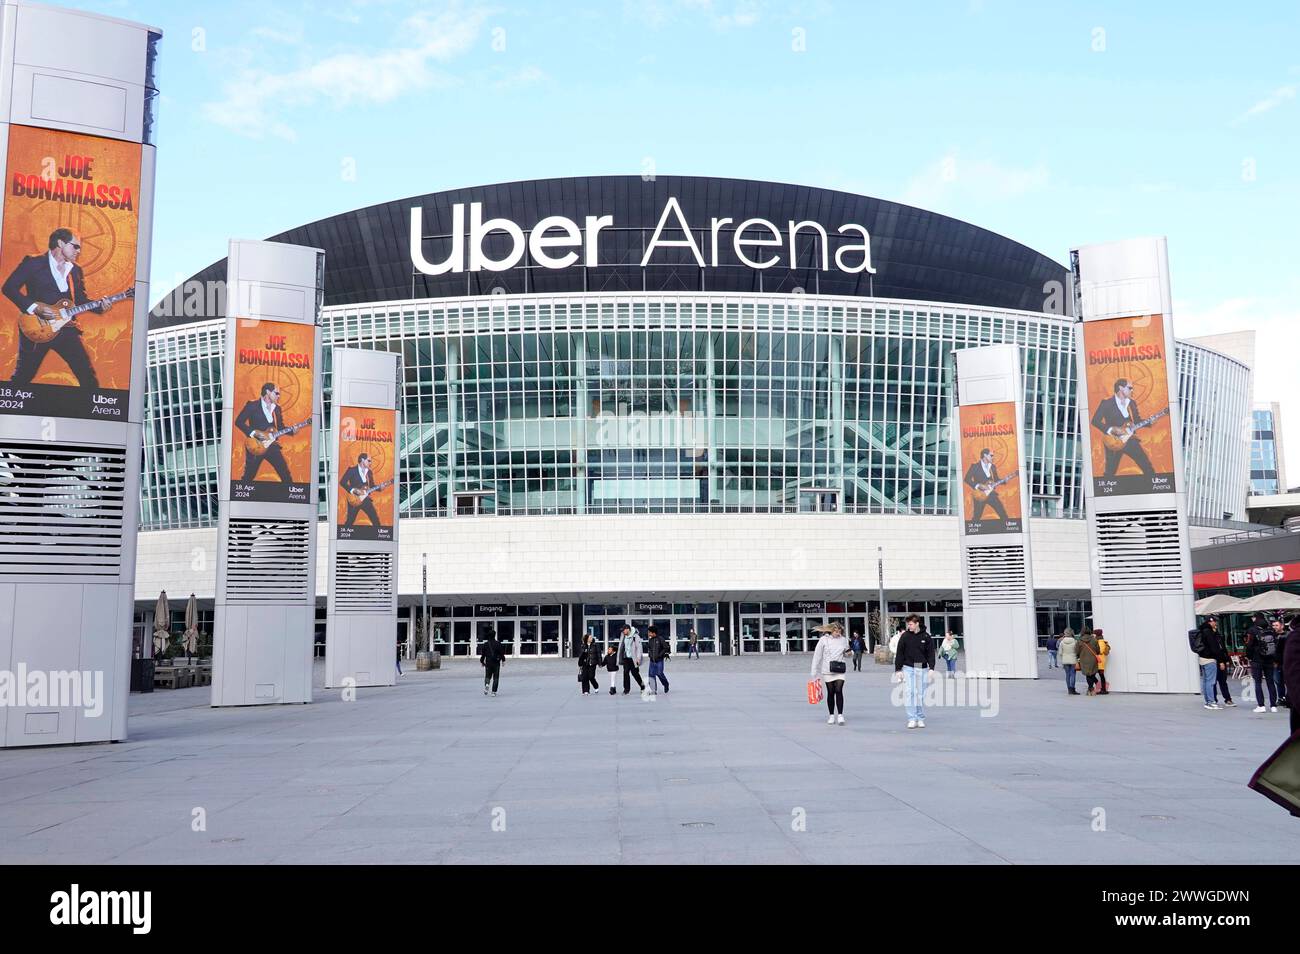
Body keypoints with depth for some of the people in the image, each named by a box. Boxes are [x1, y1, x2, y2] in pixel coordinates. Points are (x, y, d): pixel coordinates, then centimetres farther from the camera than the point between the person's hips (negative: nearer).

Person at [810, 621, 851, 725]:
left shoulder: (844, 640, 5)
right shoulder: (823, 640, -4)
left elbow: (846, 654, 21)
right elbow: (817, 656, -1)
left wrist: (848, 653, -4)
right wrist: (814, 672, -2)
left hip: (840, 671, 1)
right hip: (827, 671, -1)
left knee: (839, 691, -11)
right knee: (830, 693, 6)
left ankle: (840, 715, -7)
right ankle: (831, 715, 17)